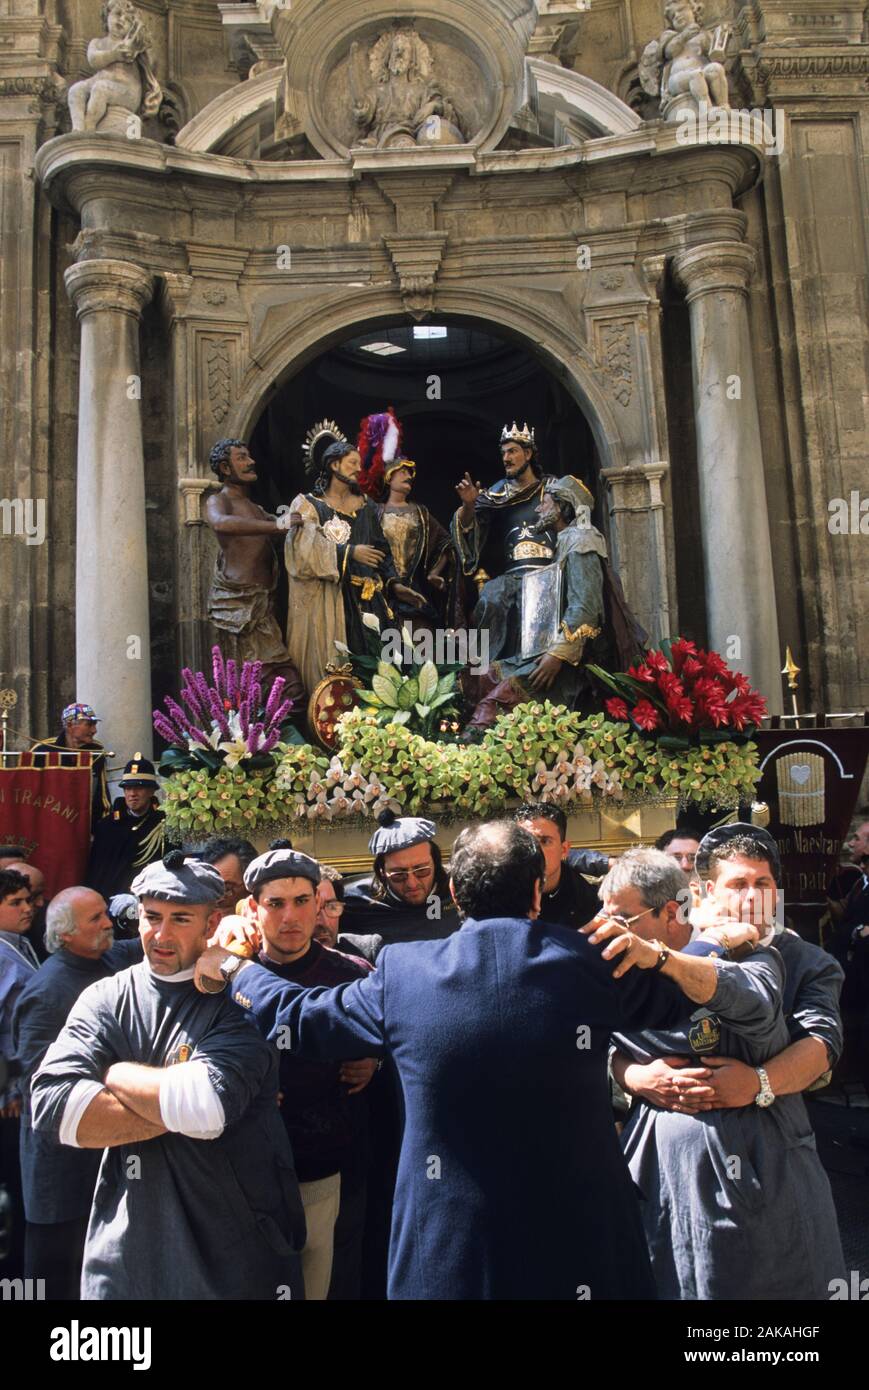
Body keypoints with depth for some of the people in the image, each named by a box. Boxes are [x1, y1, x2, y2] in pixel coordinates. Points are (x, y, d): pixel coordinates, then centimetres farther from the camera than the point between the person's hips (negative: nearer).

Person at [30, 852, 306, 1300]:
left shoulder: (240, 1000, -9)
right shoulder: (105, 999, 0)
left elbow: (208, 1105, -27)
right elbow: (51, 1104, -15)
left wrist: (116, 1074, -12)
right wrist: (178, 1108, -19)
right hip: (126, 1245, 3)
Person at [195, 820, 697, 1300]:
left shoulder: (402, 972, -10)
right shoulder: (590, 961, -12)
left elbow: (302, 1020, 5)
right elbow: (679, 994, 6)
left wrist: (232, 967, 23)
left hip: (447, 1243, 1)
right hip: (579, 1236, 0)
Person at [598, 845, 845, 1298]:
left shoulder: (742, 953, -8)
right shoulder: (631, 973, 9)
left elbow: (755, 999, -32)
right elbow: (616, 1055, 11)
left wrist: (660, 956, -46)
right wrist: (642, 1080, -12)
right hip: (660, 1177, 4)